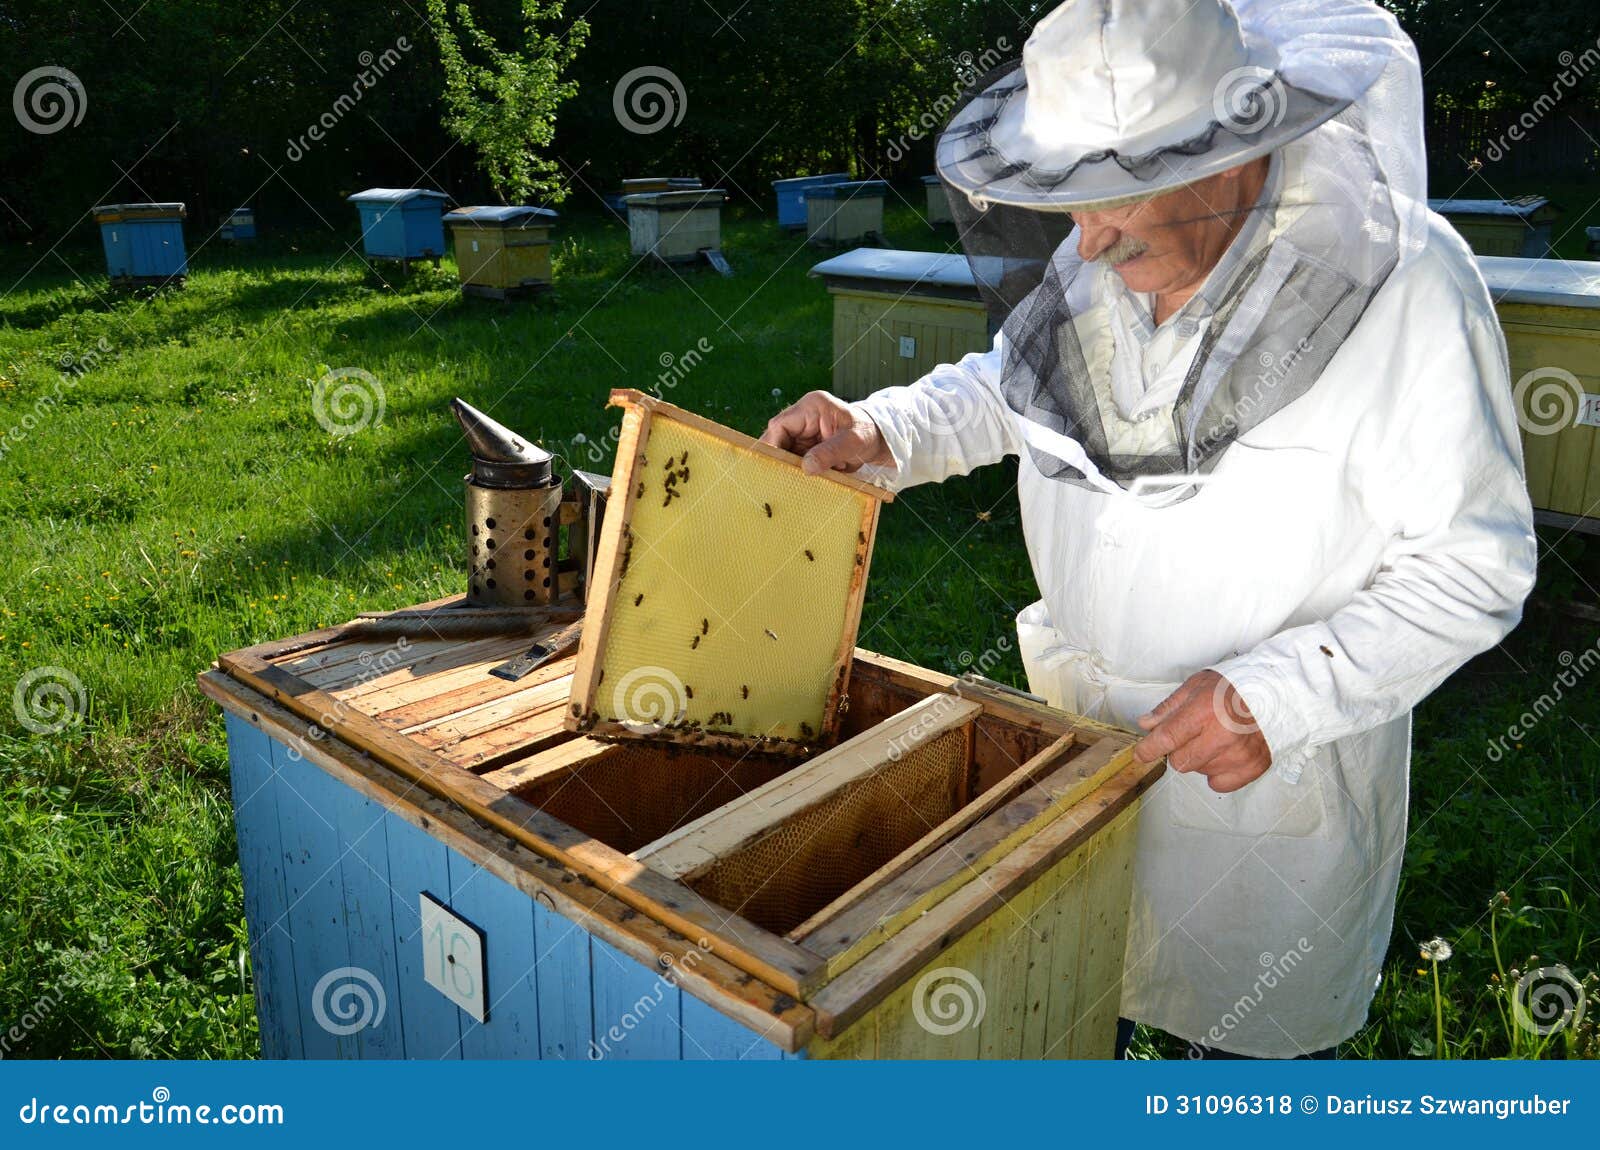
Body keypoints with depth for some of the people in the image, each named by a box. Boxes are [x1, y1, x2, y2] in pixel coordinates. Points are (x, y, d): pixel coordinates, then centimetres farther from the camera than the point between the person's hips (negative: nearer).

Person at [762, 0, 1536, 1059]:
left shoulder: (1405, 286, -25)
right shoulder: (1096, 259, -9)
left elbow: (1474, 567, -18)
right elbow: (1012, 381, 11)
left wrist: (1283, 694, -29)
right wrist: (880, 434, -7)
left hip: (1276, 762, -5)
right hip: (1080, 725, 5)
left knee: (1257, 1027, 19)